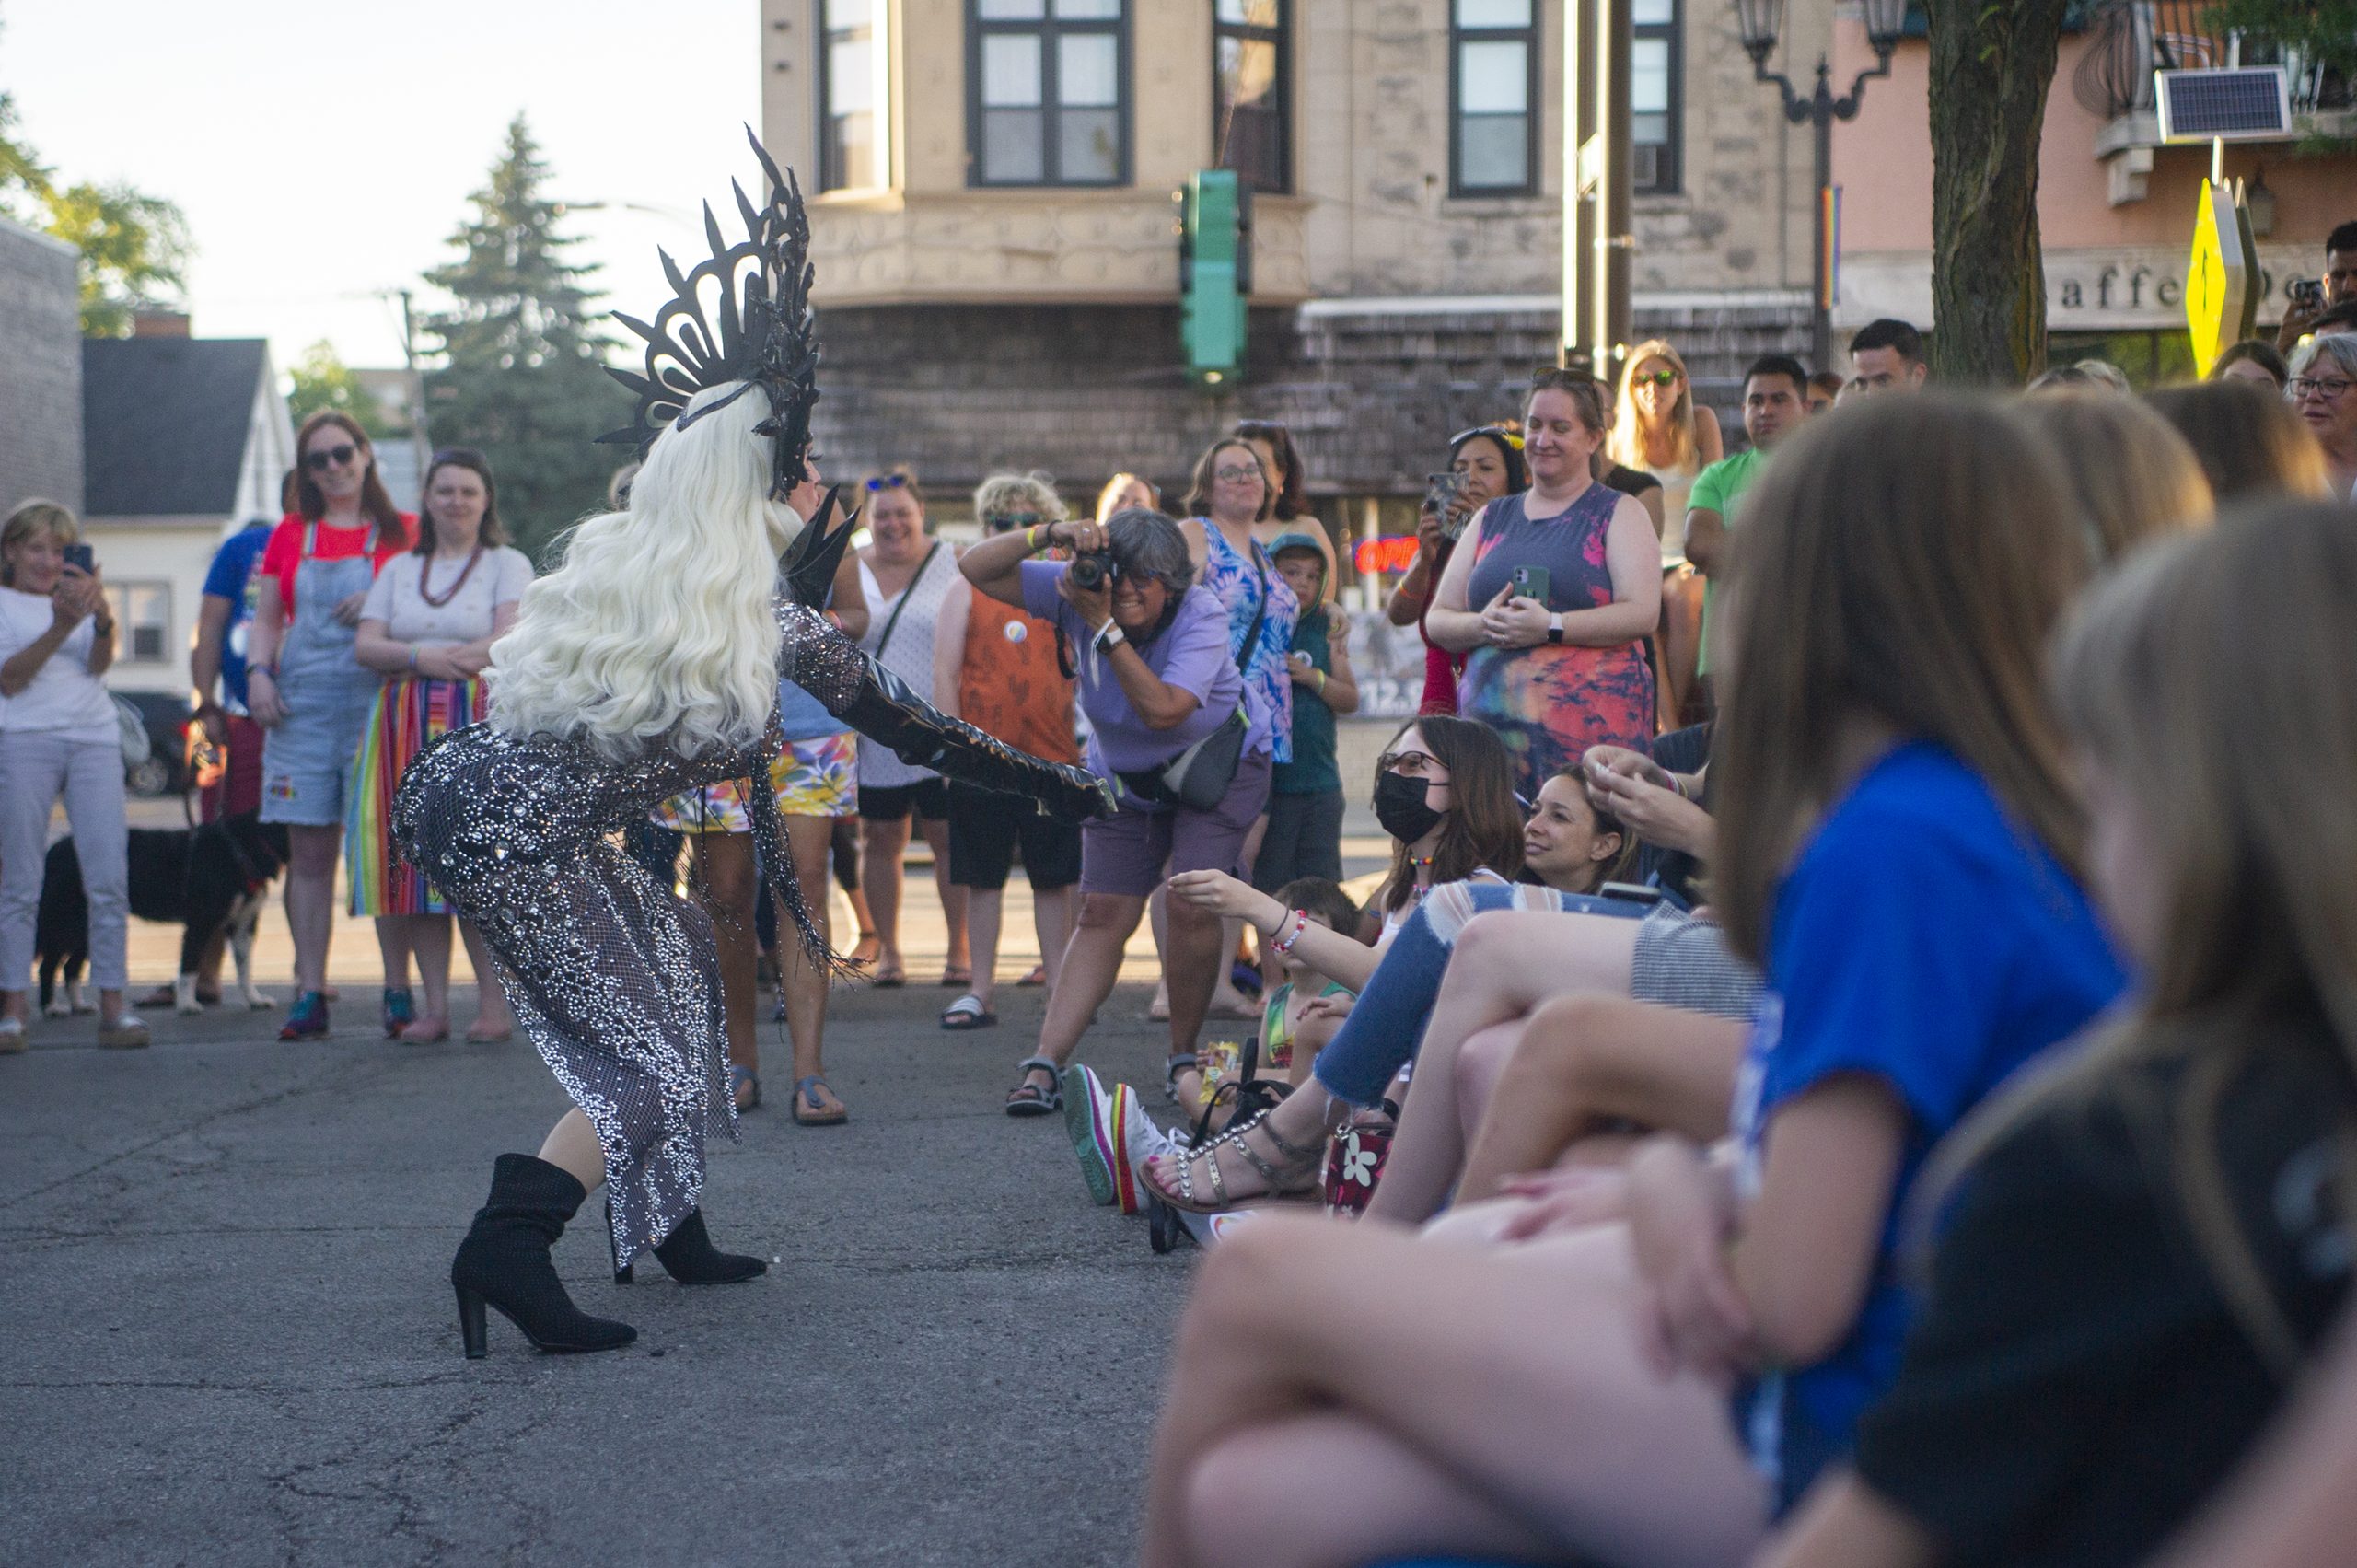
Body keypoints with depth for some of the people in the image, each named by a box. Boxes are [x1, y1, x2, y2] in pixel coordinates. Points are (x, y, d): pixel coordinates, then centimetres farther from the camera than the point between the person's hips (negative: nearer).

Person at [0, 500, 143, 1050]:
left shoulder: (80, 597, 17)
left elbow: (101, 662, 0)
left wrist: (102, 616, -21)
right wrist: (59, 628, -17)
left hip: (94, 738, 3)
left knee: (109, 876, -5)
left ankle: (113, 1006, -4)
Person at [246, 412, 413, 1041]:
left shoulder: (402, 534, 6)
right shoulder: (290, 536, 15)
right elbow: (267, 617, 16)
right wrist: (258, 672, 0)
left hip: (379, 700, -3)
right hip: (303, 705, 3)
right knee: (309, 852, 0)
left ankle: (398, 991, 0)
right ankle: (310, 994, 3)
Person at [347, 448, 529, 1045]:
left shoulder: (507, 564, 7)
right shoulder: (398, 569, 18)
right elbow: (365, 644, 7)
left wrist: (439, 661, -8)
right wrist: (420, 657, -11)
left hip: (480, 722, -4)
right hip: (404, 726, 4)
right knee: (414, 855, -2)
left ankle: (494, 1002, -5)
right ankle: (435, 1006, 0)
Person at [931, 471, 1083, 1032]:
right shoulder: (968, 589, 4)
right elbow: (945, 670, 0)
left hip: (1054, 753, 1)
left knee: (1053, 878, 5)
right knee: (983, 877, 5)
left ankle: (1059, 987, 13)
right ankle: (981, 990, 11)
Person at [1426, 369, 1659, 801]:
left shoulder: (1618, 513, 9)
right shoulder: (1492, 519, 22)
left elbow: (1642, 614, -6)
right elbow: (1438, 619, 17)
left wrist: (1550, 627, -17)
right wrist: (1483, 626, -6)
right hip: (1488, 726, 4)